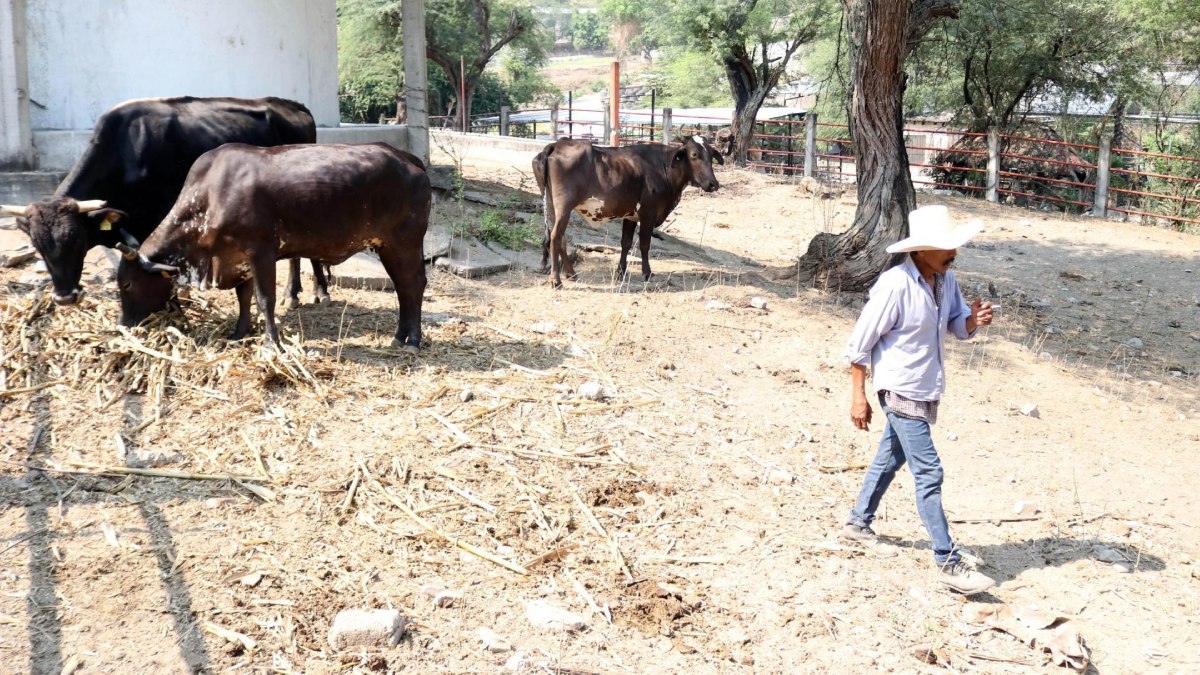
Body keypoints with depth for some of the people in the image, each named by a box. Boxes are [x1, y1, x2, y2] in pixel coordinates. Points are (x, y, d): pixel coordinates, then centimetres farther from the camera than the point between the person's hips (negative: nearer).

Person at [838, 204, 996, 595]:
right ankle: (948, 563, -3)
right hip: (901, 391, -8)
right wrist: (858, 397, -16)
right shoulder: (895, 285, -23)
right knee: (929, 473, -9)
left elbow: (959, 327, 10)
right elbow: (860, 343, -17)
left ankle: (858, 525, 39)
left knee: (890, 459, 21)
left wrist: (974, 319, -14)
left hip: (926, 390, 9)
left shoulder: (946, 279, 0)